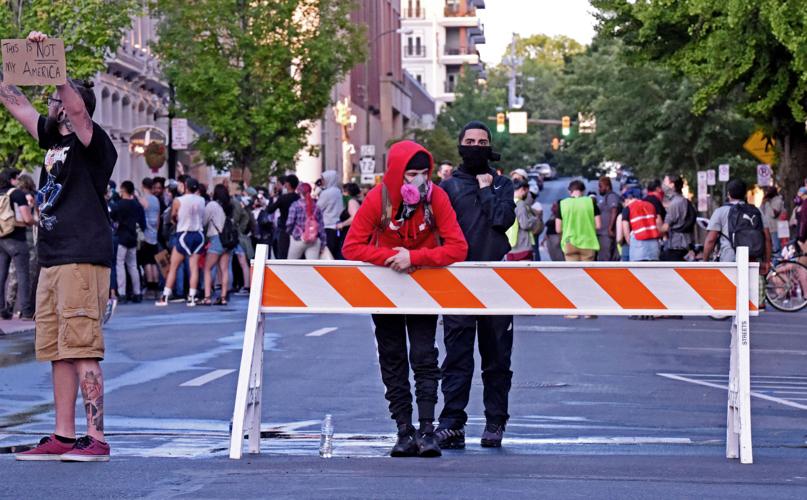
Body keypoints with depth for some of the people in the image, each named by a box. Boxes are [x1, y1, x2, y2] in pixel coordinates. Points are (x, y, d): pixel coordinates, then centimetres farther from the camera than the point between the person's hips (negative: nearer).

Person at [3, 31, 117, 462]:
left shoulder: (92, 143, -5)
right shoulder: (52, 140, 17)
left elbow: (77, 107, -24)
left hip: (83, 260, -9)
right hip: (51, 262, 9)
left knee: (82, 351, -11)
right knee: (57, 351, 9)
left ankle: (96, 439, -10)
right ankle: (63, 437, 13)